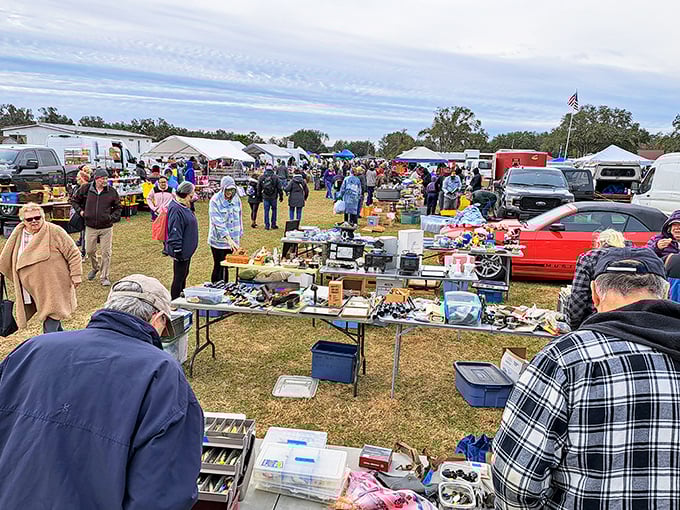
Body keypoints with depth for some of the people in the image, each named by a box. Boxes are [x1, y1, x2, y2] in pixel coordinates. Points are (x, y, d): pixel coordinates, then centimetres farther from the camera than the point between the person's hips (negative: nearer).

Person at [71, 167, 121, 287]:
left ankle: (104, 277, 11)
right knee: (89, 251, 10)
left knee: (106, 253, 0)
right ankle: (95, 268, 39)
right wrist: (80, 211, 3)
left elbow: (117, 207, 12)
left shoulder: (112, 192, -2)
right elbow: (74, 200, 14)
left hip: (106, 227, -1)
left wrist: (113, 217, 0)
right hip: (90, 227, 1)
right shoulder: (86, 189, -3)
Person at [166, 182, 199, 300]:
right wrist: (178, 252, -22)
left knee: (184, 275, 20)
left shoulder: (184, 207, 10)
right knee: (179, 278, 1)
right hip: (181, 251, -10)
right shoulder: (176, 209, -22)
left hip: (187, 250, 10)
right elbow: (175, 233, -24)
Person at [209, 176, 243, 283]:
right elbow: (218, 222, -19)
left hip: (233, 240, 5)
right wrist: (228, 239, -28)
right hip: (219, 240, -4)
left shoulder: (236, 199, 4)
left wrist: (239, 236, 13)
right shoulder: (215, 200, -12)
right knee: (218, 266, 0)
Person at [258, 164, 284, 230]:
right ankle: (273, 225, 13)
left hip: (265, 197, 1)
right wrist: (281, 196, 6)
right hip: (273, 197, -1)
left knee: (266, 211, 7)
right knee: (274, 210, 11)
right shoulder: (275, 177, -5)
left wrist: (260, 196, 19)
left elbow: (258, 188, 9)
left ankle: (267, 225, 8)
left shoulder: (261, 177, 2)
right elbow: (279, 188, -3)